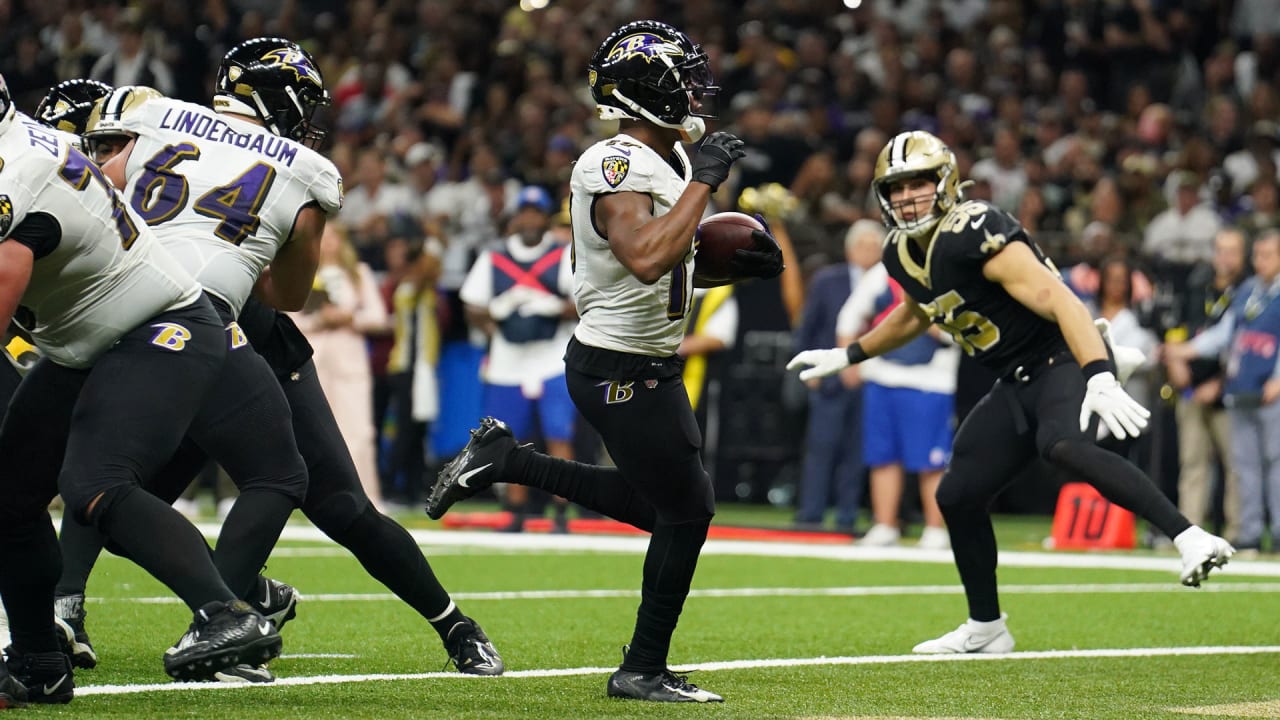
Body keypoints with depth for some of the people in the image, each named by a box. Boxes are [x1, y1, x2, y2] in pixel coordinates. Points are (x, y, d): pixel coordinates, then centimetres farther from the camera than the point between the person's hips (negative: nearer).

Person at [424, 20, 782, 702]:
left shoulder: (669, 160, 9)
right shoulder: (619, 170, -22)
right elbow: (646, 261, -38)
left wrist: (736, 263, 4)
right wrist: (703, 181, -32)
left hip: (650, 365, 10)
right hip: (620, 371, -10)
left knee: (654, 503, 20)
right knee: (686, 510, -3)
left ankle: (503, 460, 24)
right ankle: (643, 670, 10)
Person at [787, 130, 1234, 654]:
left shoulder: (974, 235, -22)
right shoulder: (902, 254, 6)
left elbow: (1059, 301, -31)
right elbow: (915, 315, 30)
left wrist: (1100, 380, -42)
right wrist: (847, 356, 37)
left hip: (1067, 361, -9)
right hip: (1018, 384, 9)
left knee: (1061, 445, -38)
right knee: (958, 494, 11)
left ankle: (1192, 539, -48)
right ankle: (986, 629, 29)